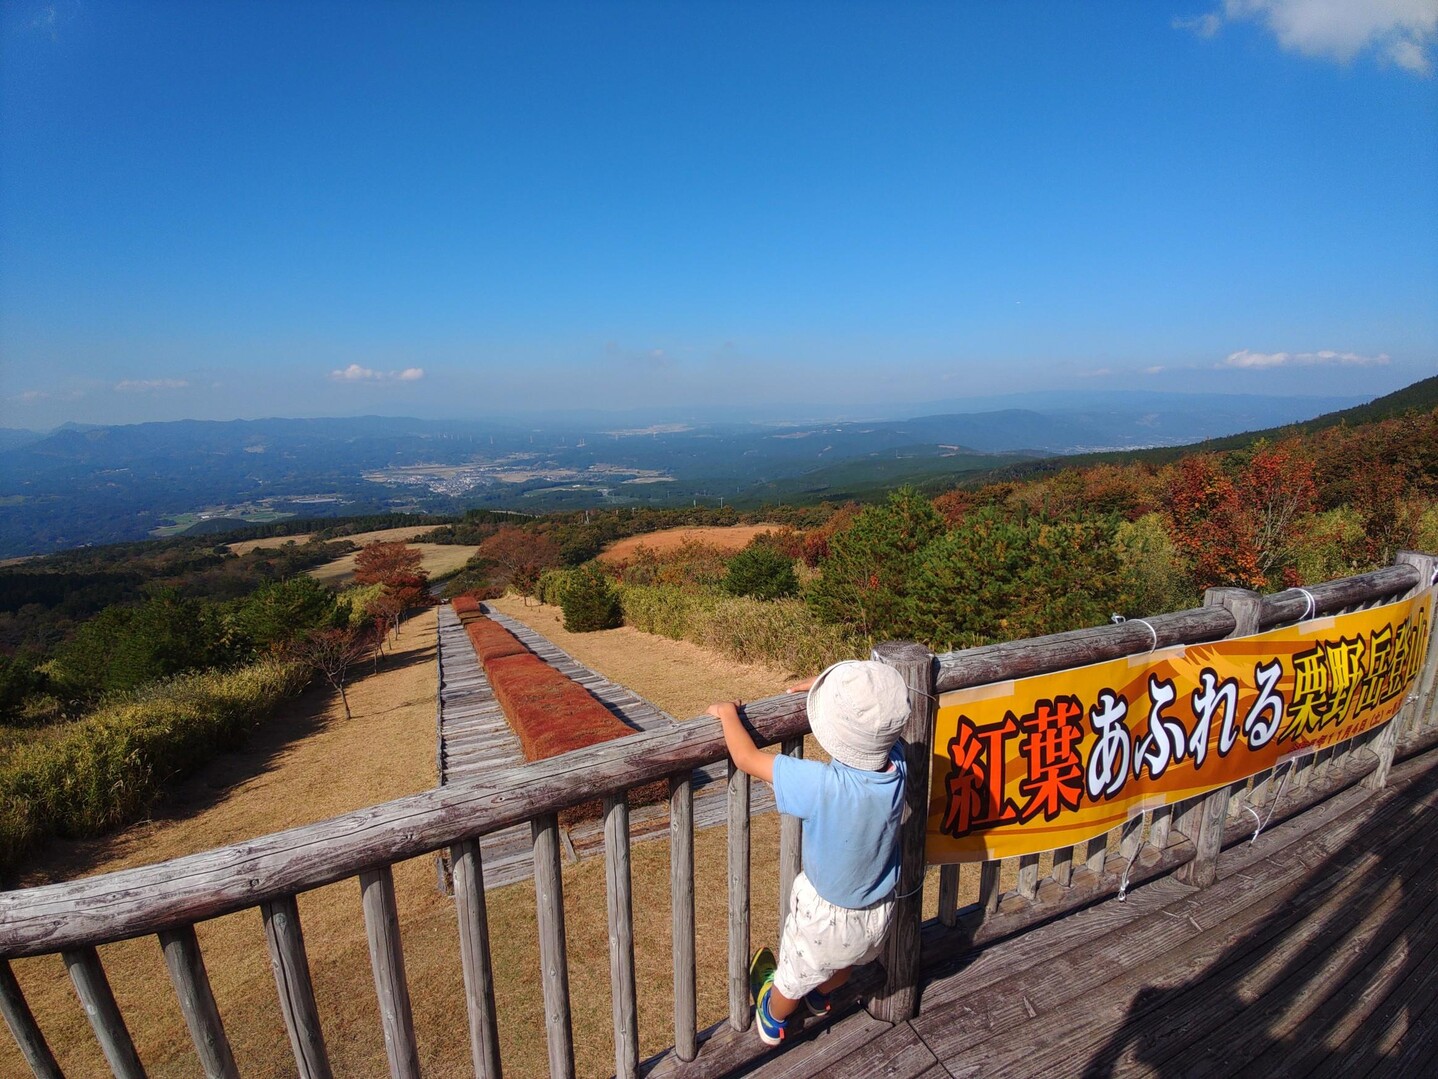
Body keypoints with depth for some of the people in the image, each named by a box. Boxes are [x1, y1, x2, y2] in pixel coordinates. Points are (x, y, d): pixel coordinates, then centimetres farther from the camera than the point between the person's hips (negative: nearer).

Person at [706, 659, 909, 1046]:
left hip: (827, 915, -5)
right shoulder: (898, 765, -26)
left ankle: (773, 1021, 59)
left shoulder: (821, 785, -41)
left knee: (793, 977, 29)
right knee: (843, 966, 37)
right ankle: (821, 998, 67)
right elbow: (875, 713, -4)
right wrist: (828, 687, -2)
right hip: (880, 912, 5)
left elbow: (747, 758, -30)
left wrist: (727, 712, -14)